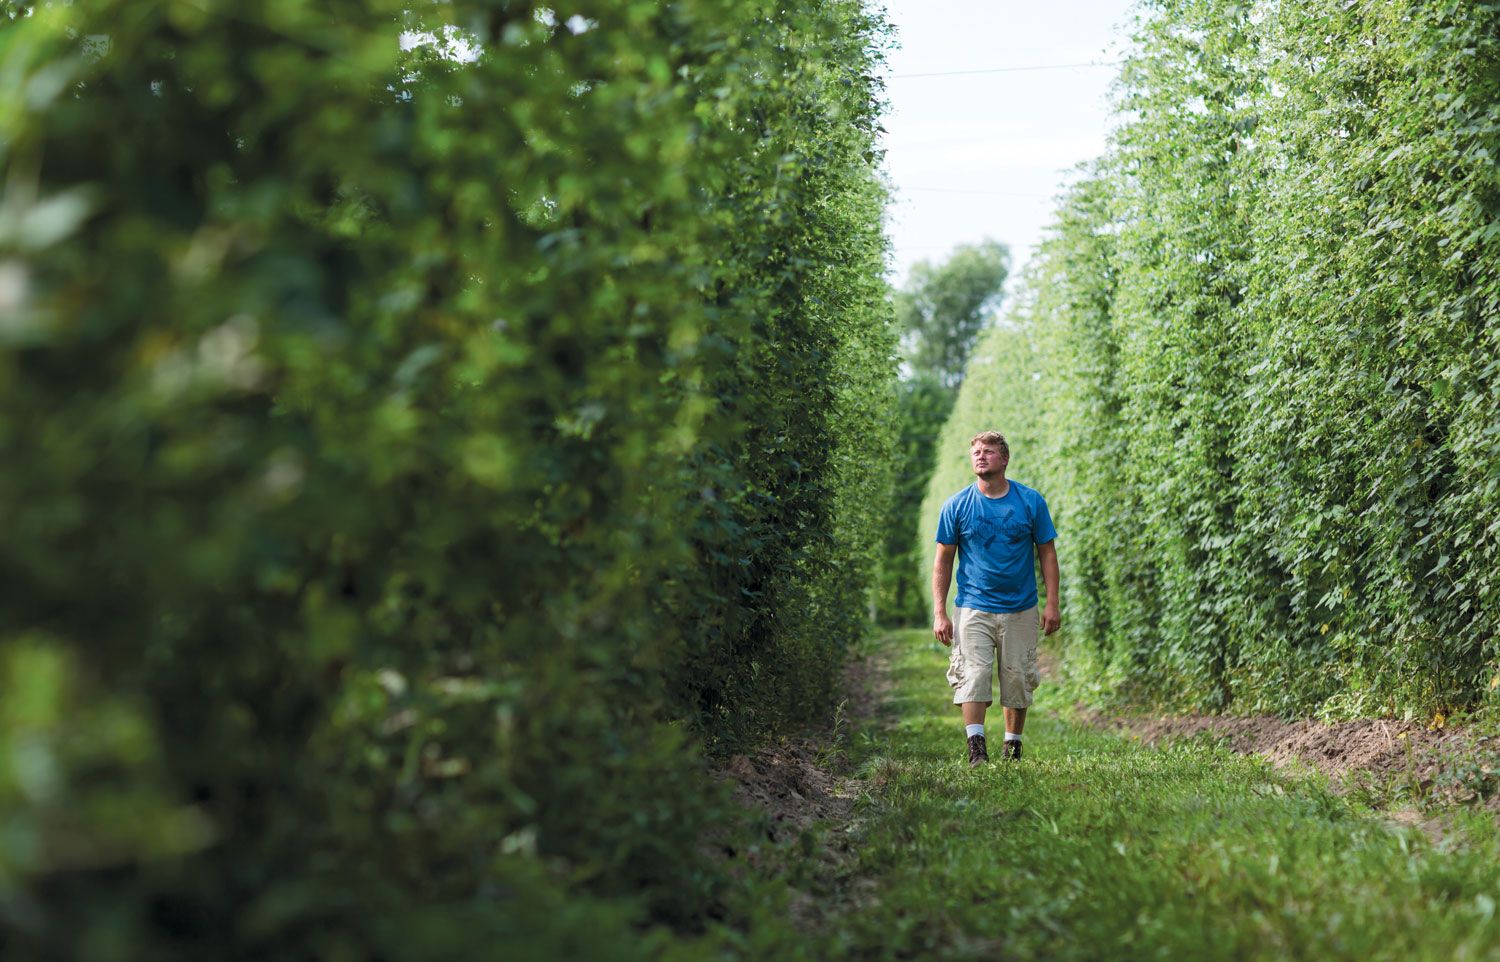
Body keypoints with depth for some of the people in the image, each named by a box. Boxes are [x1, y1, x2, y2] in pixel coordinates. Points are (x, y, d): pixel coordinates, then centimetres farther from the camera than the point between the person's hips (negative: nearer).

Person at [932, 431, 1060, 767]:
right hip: (973, 609, -1)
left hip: (1020, 609, 1)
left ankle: (1013, 750, 21)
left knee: (1017, 679, 6)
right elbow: (943, 561, 5)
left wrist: (1052, 605, 0)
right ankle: (976, 750, -16)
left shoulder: (1031, 502, 2)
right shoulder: (957, 506, 0)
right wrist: (940, 613, -2)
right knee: (973, 675, -15)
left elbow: (1047, 553, 7)